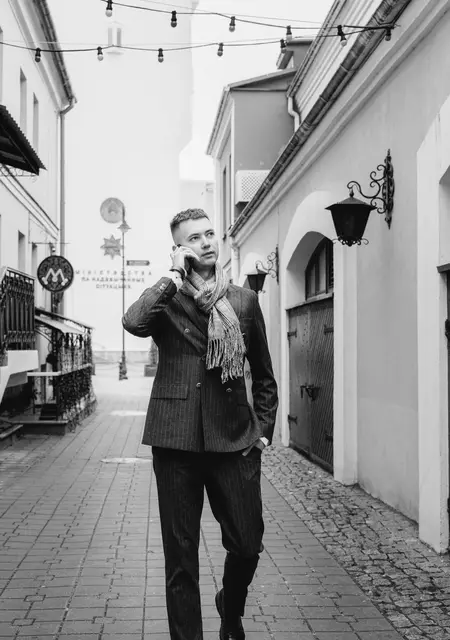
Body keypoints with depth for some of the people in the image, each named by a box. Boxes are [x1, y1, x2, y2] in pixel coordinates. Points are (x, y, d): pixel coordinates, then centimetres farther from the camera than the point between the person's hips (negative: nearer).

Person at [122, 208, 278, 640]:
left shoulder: (244, 300, 10)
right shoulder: (166, 300, 4)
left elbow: (263, 374, 17)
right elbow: (133, 322, -20)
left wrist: (264, 427, 8)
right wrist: (174, 276, -11)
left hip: (234, 437, 2)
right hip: (176, 438, -1)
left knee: (247, 545, 5)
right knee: (180, 556, 5)